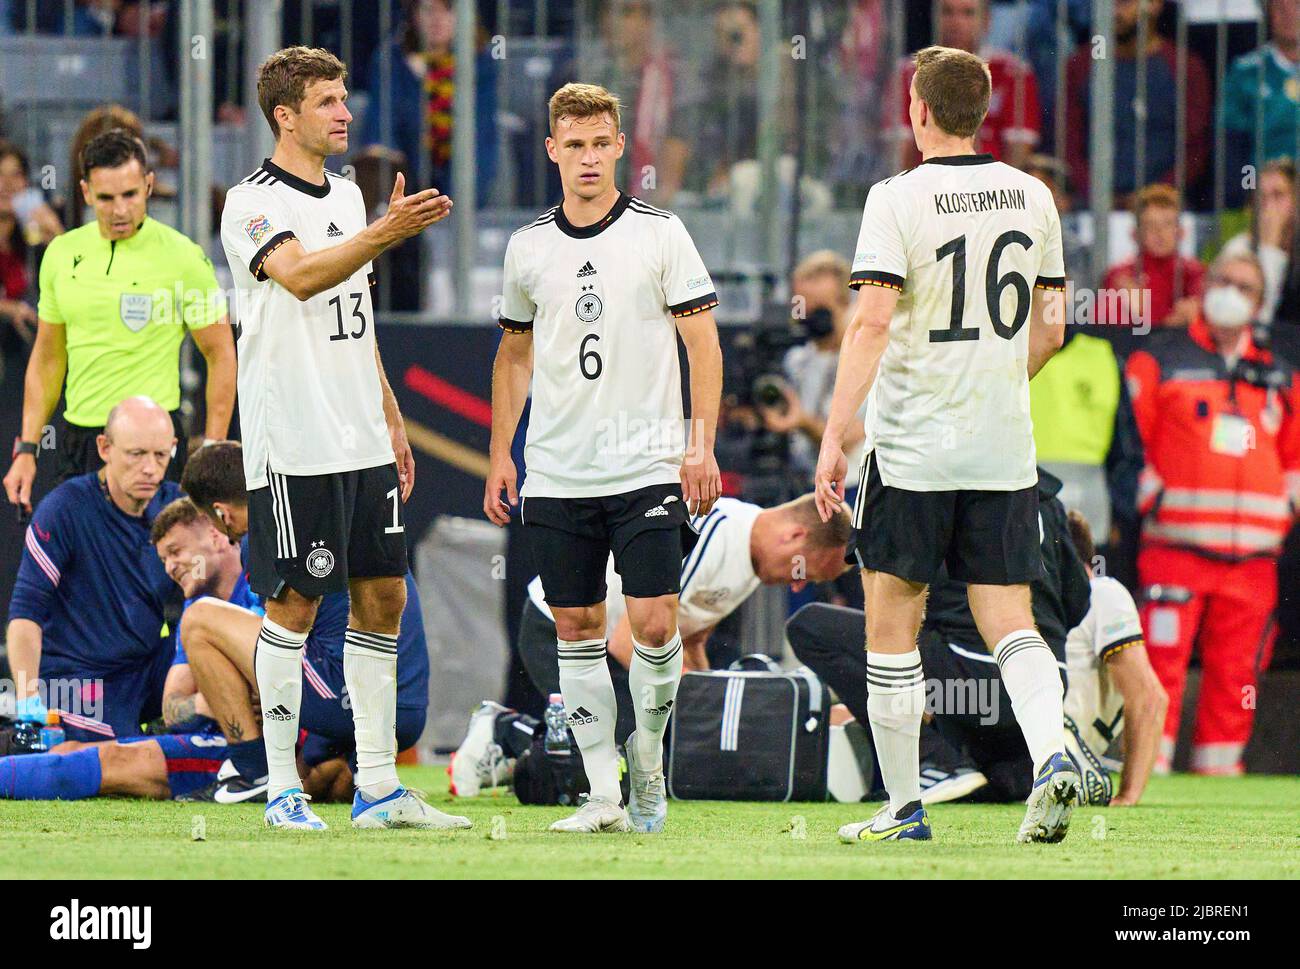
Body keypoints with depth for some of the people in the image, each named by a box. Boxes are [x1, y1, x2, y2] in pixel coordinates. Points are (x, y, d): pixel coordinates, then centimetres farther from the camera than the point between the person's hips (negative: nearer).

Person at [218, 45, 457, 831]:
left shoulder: (347, 196, 15)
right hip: (293, 444, -8)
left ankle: (377, 786, 13)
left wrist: (391, 419, 21)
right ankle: (283, 789, 3)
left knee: (383, 597, 7)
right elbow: (300, 275, -29)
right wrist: (387, 232, -41)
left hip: (363, 442, 8)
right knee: (295, 604, -4)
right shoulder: (253, 202, -10)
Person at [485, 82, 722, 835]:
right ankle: (605, 793, 8)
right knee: (577, 629, 3)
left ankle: (649, 761, 15)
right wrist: (500, 454, 13)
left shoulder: (660, 233, -2)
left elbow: (703, 342, -1)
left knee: (654, 624, -8)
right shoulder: (529, 246, 7)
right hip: (556, 475, 3)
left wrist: (702, 446, -9)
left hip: (647, 468, -3)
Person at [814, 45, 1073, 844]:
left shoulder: (899, 200, -10)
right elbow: (1049, 329, 13)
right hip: (1005, 450, 4)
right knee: (1008, 621, 5)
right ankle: (1052, 755, -20)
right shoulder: (1032, 197, 6)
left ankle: (904, 807, 10)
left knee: (892, 630, 7)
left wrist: (834, 437, -19)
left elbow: (872, 323, -18)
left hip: (911, 447, -4)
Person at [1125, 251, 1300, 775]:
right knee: (1162, 664, -11)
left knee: (1235, 674, 3)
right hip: (1175, 549, -4)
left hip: (1252, 554, 4)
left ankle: (1219, 771, 9)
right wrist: (1150, 499, -8)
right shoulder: (1157, 362, 6)